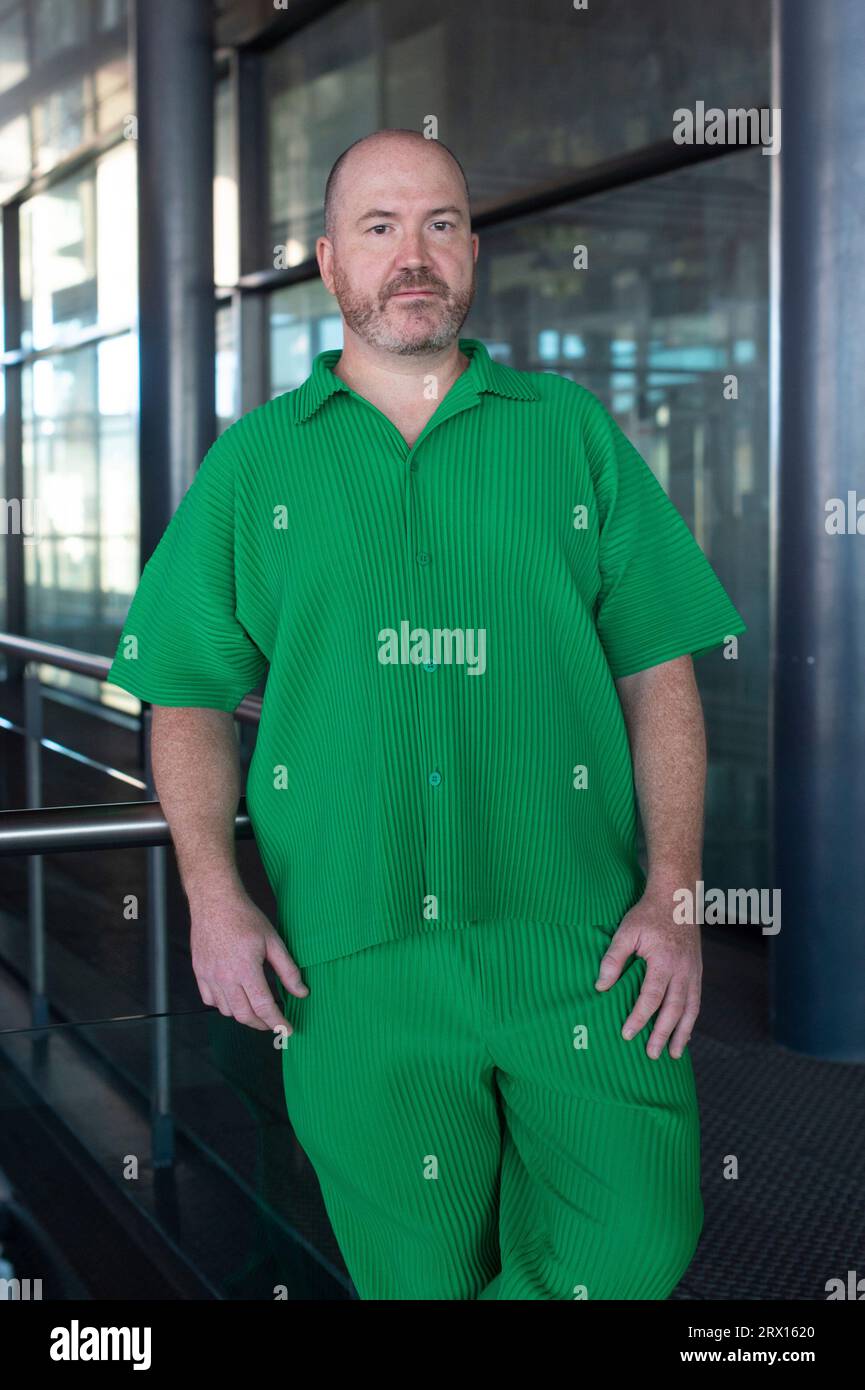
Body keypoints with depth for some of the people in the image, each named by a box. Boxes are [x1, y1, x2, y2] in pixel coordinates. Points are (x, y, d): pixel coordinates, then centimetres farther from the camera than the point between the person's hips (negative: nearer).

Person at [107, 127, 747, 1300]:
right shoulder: (253, 461, 10)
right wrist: (213, 892, -5)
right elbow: (192, 700, 10)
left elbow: (660, 678, 6)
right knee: (417, 1273, 12)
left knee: (638, 1246, -5)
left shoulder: (573, 429, 9)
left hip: (573, 940, 0)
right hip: (351, 962, 0)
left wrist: (674, 891, -5)